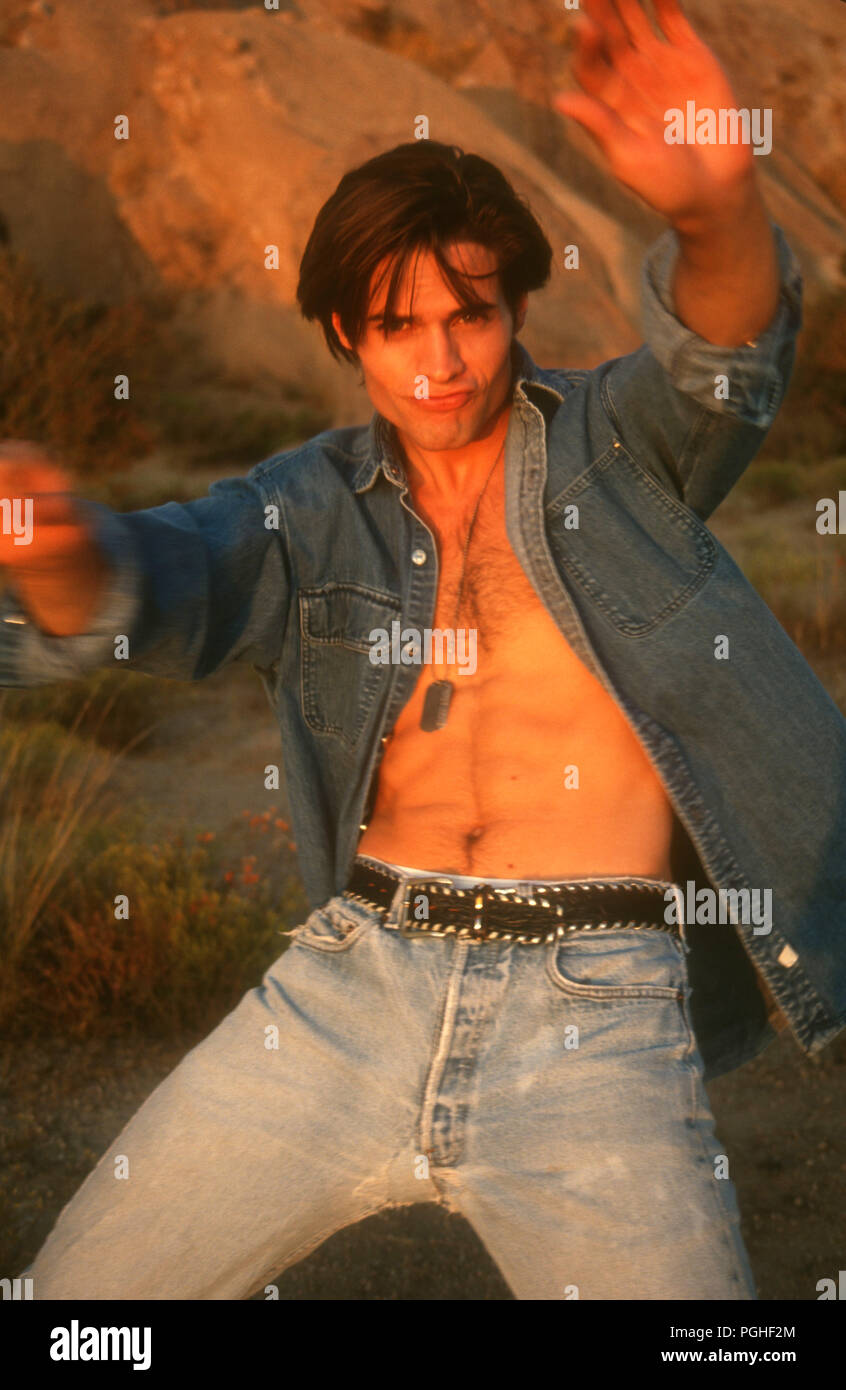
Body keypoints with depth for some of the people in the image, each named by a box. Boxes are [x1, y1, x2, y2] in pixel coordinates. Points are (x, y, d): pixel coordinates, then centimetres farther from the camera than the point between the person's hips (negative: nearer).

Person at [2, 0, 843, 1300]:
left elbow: (728, 360, -17)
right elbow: (168, 581, -9)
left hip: (590, 1020, -2)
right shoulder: (316, 504, 8)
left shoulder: (615, 450, 4)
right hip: (352, 987, 3)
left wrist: (718, 209, -40)